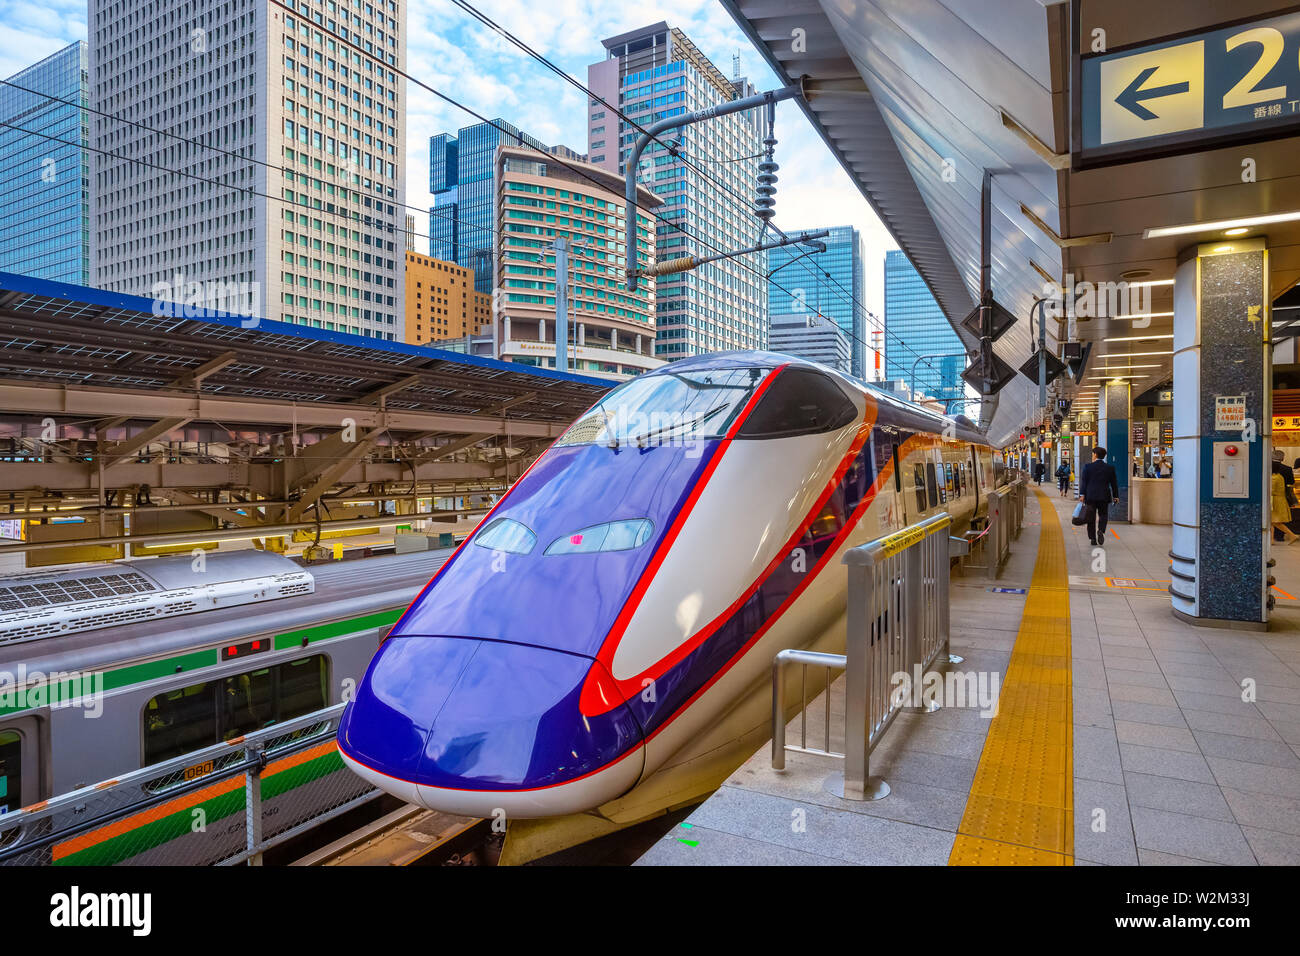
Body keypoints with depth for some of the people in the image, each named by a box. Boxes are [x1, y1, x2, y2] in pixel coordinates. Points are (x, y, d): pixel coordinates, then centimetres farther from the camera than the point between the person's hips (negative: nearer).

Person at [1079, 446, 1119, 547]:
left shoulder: (1088, 466, -4)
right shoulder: (1110, 468, 2)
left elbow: (1084, 481, -6)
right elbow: (1114, 483, 7)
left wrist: (1082, 494, -4)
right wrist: (1115, 496, 15)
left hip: (1090, 496, -1)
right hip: (1104, 496, 1)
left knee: (1091, 517, 6)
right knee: (1103, 515, 12)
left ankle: (1093, 538, 7)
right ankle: (1101, 531, -14)